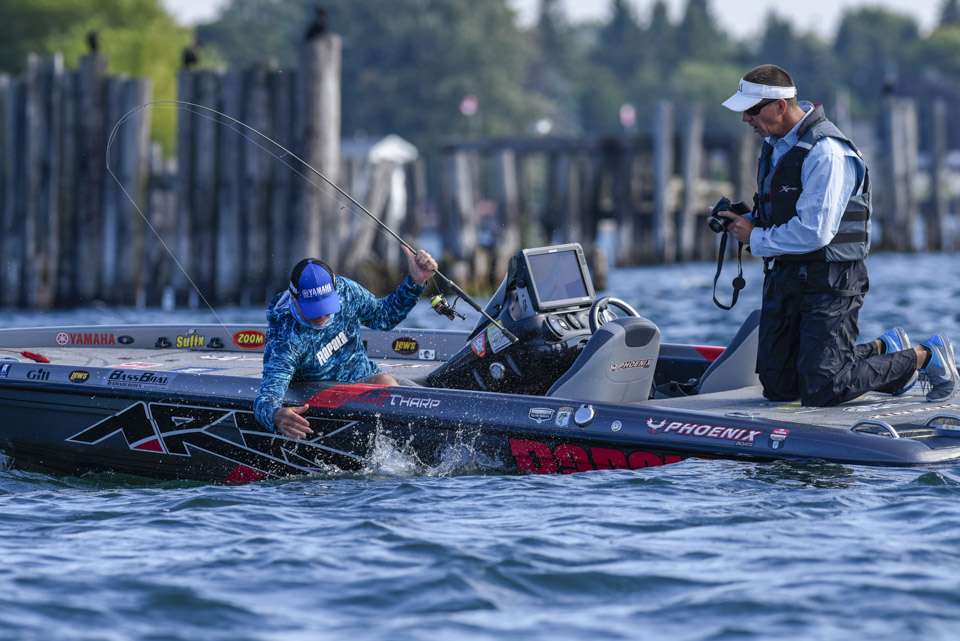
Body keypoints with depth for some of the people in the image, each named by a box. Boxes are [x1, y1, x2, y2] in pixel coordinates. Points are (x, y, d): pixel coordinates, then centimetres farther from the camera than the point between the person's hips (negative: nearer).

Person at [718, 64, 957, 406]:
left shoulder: (826, 152, -21)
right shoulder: (776, 144, 11)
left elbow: (814, 232, -27)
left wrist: (756, 238, -14)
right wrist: (746, 219, 2)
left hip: (828, 283, -9)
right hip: (784, 277, 9)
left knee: (821, 391, -14)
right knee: (777, 387, 9)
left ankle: (924, 357, 6)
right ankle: (884, 349, 25)